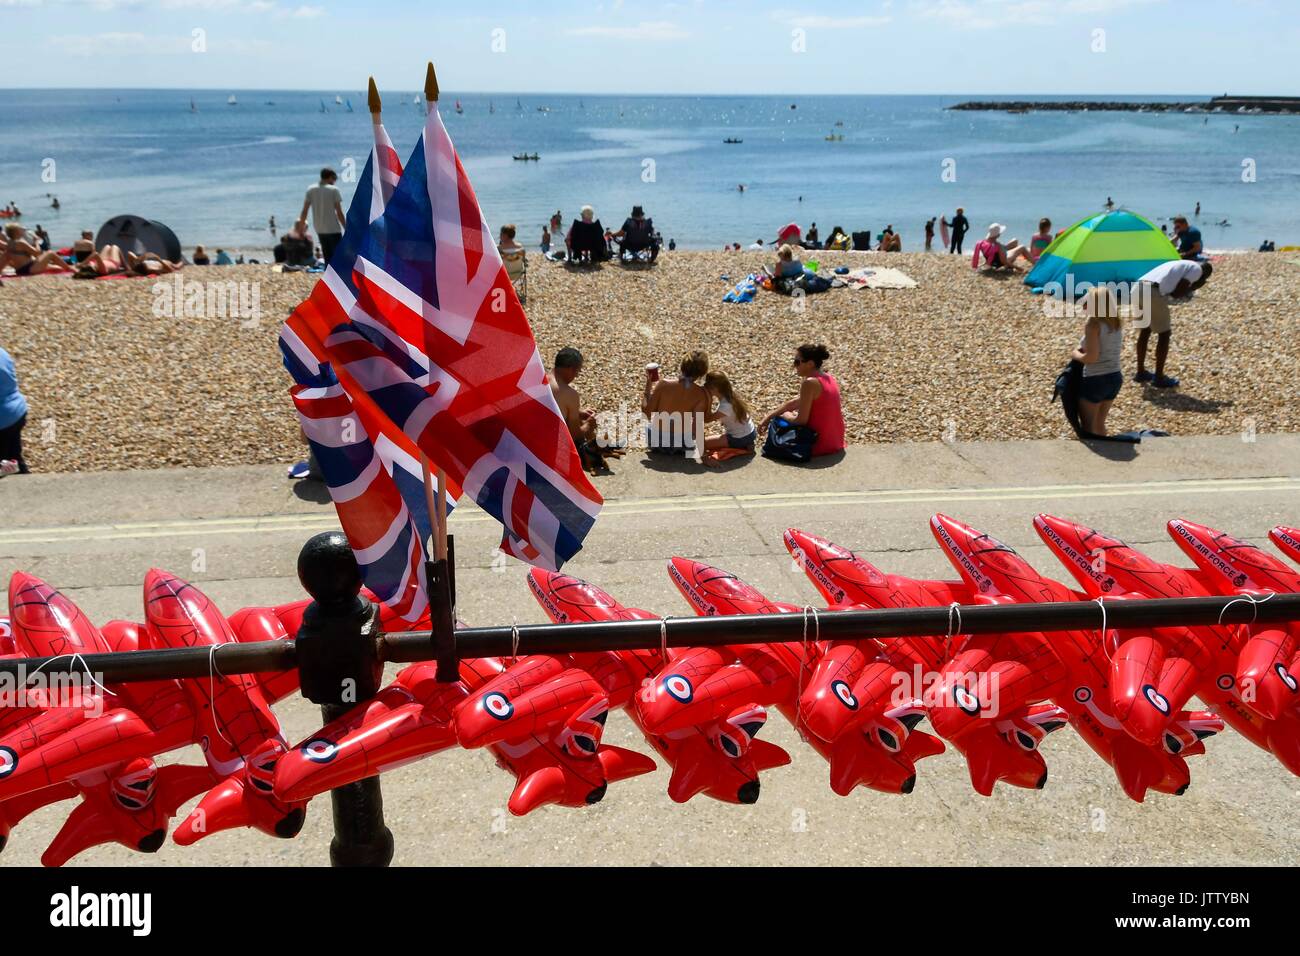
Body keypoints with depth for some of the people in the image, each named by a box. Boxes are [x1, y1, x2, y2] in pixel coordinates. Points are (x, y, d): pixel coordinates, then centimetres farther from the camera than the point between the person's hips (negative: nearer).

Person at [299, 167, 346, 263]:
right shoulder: (334, 190, -7)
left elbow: (304, 211, 3)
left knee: (328, 258, 13)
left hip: (319, 230, 5)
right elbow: (339, 213, -9)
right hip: (333, 230, -5)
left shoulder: (311, 190, 5)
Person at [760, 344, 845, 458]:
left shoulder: (809, 383, -21)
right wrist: (768, 417, 16)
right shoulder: (829, 377, 7)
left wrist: (786, 415, 2)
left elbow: (801, 421, -20)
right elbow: (796, 402, 14)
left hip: (819, 445, -8)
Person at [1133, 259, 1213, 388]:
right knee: (1164, 334, 7)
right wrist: (1193, 288, 17)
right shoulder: (1197, 269, 11)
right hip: (1153, 292, -8)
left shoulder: (1180, 265, 35)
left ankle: (1140, 372, 33)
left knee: (1145, 330, 24)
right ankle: (1159, 377, 12)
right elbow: (1177, 293, 1)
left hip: (1138, 287, 8)